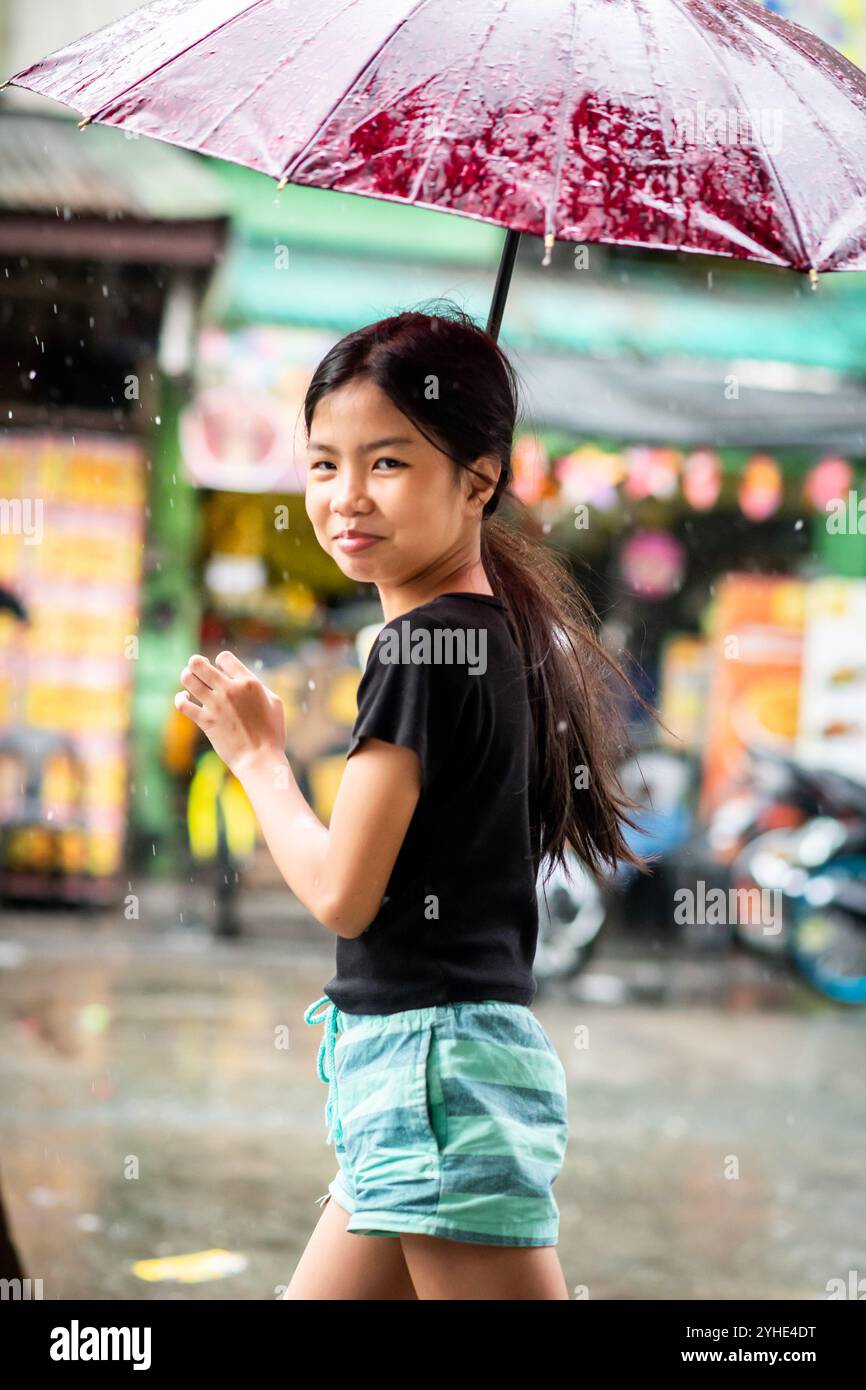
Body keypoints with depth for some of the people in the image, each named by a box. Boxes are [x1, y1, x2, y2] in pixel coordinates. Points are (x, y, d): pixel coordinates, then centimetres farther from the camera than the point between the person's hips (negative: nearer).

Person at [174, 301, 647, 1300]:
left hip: (435, 1057, -10)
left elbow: (341, 892, -14)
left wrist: (256, 754, -3)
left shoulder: (423, 645, -15)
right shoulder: (493, 635, 13)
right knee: (323, 1288, 17)